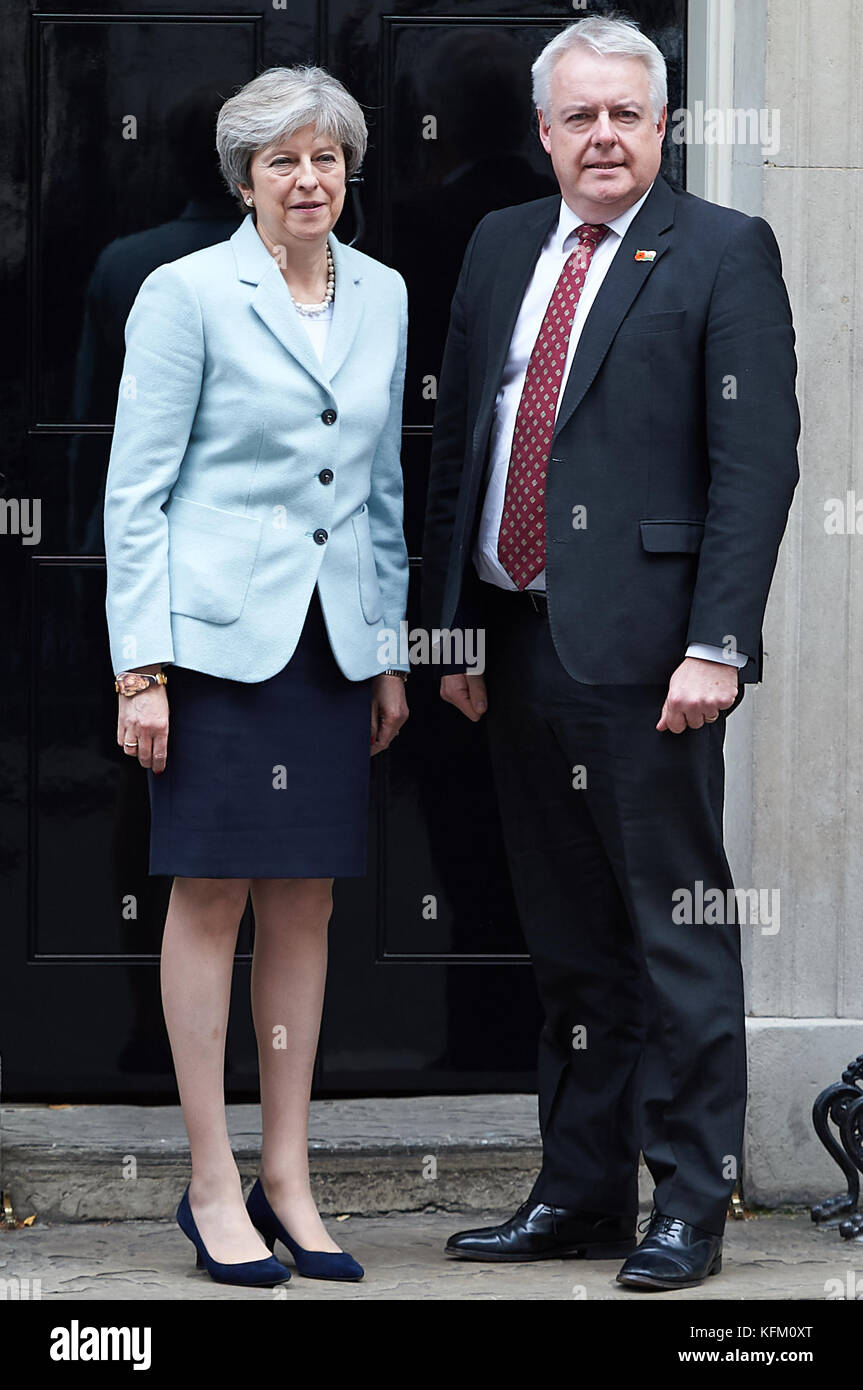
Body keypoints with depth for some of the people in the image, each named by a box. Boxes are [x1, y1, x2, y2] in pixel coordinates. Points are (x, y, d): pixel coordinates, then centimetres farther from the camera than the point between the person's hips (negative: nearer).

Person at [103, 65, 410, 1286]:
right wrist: (139, 669, -11)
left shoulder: (382, 295, 11)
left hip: (333, 638, 5)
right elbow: (135, 493, -6)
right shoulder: (188, 293, -5)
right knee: (211, 897, -1)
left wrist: (389, 649, 14)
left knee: (306, 906, 7)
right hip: (221, 632, -5)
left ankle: (287, 1179, 14)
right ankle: (213, 1187, 5)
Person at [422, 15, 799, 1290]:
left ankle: (690, 1207, 5)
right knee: (569, 943, 13)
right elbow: (456, 444, 18)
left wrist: (715, 645, -16)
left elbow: (758, 459, -9)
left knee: (677, 935, -2)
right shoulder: (502, 248, 16)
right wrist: (452, 624, 12)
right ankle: (580, 1193, 21)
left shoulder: (723, 254, -3)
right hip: (518, 645, 6)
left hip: (642, 648, -6)